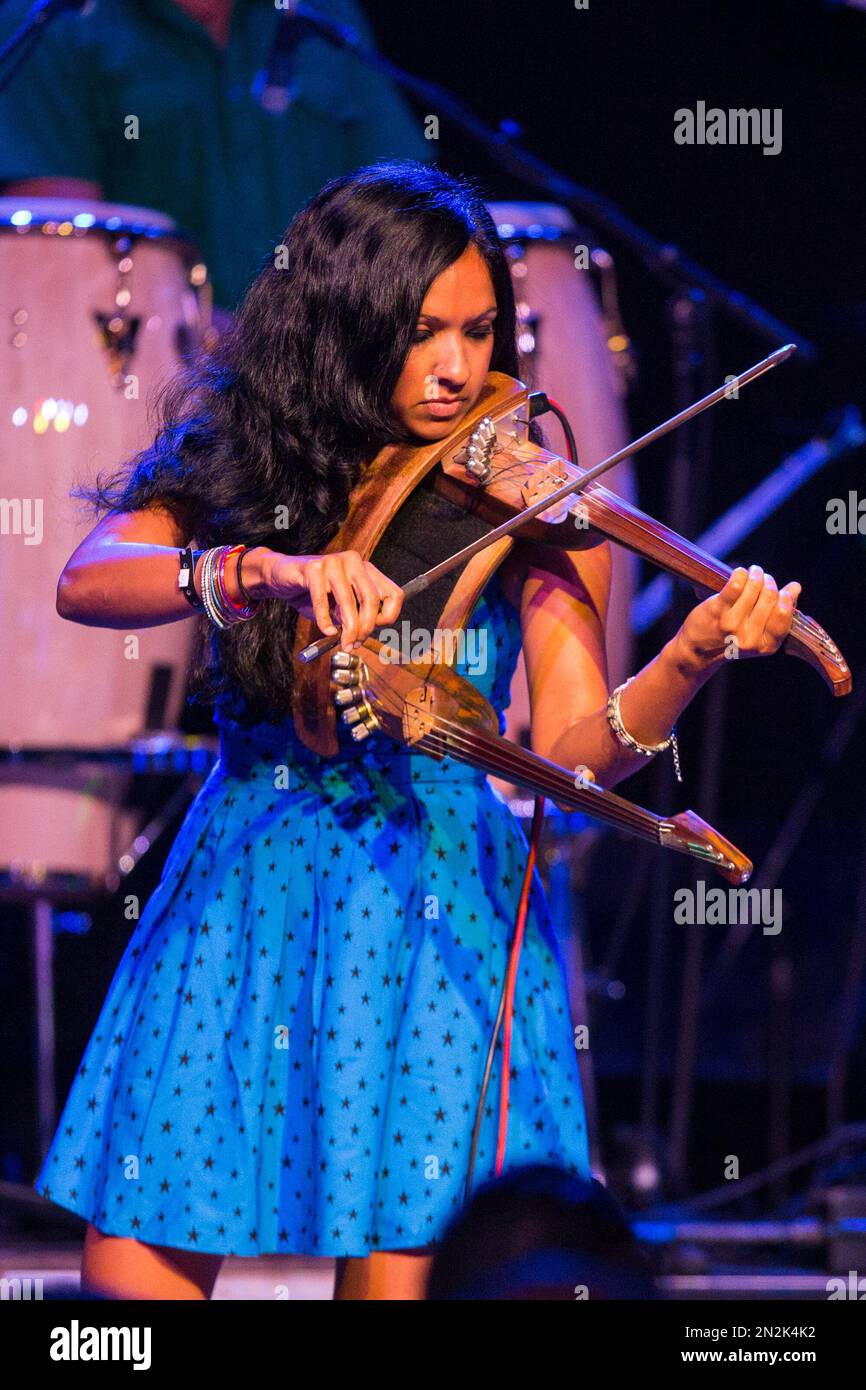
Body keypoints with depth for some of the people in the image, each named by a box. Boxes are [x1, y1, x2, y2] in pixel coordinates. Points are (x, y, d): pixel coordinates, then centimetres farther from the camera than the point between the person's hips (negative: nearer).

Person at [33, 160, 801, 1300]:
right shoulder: (241, 459, 2)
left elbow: (572, 753, -12)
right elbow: (87, 583, -15)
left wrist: (691, 659, -31)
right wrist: (266, 568, -32)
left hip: (438, 914, -2)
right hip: (242, 900, 2)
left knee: (396, 1268, -8)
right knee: (133, 1270, -2)